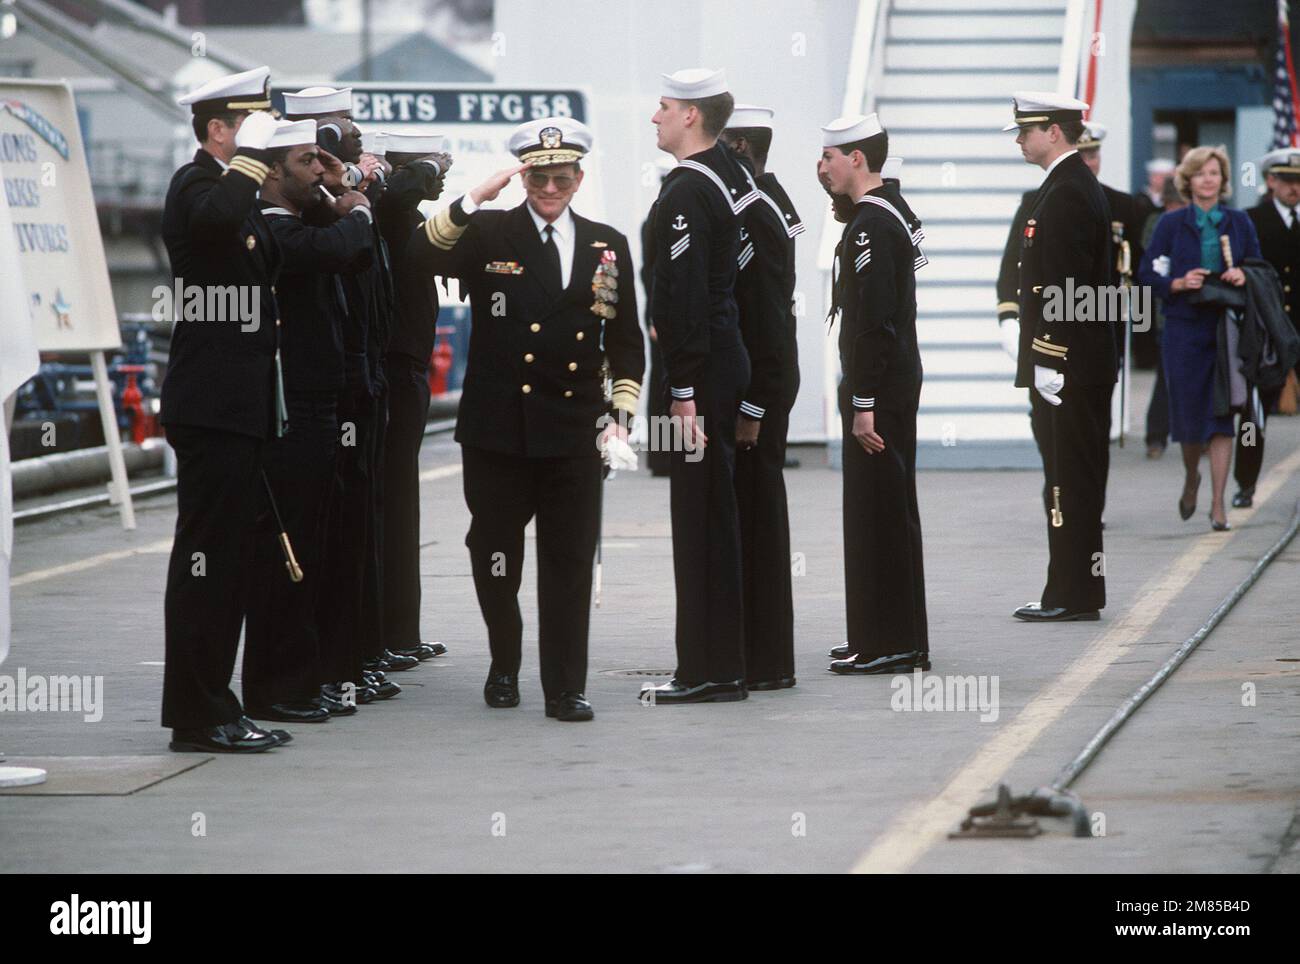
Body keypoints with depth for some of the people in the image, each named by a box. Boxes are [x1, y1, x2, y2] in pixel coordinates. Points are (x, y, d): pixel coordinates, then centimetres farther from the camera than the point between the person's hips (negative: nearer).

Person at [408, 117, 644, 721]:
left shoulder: (608, 246, 11)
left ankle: (565, 689, 3)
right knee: (494, 557, 7)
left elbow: (626, 341, 15)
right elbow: (422, 254, -16)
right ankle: (504, 666, 29)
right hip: (498, 430, -1)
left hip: (574, 431, 1)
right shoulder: (488, 235, 3)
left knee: (570, 560, -1)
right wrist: (474, 199, -25)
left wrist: (621, 412, 4)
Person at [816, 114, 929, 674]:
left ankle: (893, 646, -3)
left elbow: (874, 321, -21)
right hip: (893, 388, 10)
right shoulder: (886, 216, 15)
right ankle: (882, 636, 20)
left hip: (880, 392, -10)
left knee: (881, 512, -6)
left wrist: (864, 405, -21)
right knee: (883, 510, 14)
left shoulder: (872, 225, -17)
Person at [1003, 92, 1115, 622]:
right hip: (1081, 365, 11)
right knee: (1072, 482, 12)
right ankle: (1074, 593, 16)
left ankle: (1074, 595, -4)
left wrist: (1048, 366, -21)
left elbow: (1067, 287, -21)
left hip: (1065, 365, -11)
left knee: (1071, 483, -7)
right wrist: (1036, 358, 20)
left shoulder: (1066, 194, -15)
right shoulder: (1074, 186, 17)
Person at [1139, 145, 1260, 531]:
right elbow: (1149, 275, 4)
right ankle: (1191, 477, 33)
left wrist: (1242, 277, -8)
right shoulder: (1171, 224, 4)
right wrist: (1178, 284, -14)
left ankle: (1218, 504, -3)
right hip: (1185, 329, -1)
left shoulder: (1240, 223, 8)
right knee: (1189, 413, 2)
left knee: (1221, 416, -6)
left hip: (1228, 330, 1)